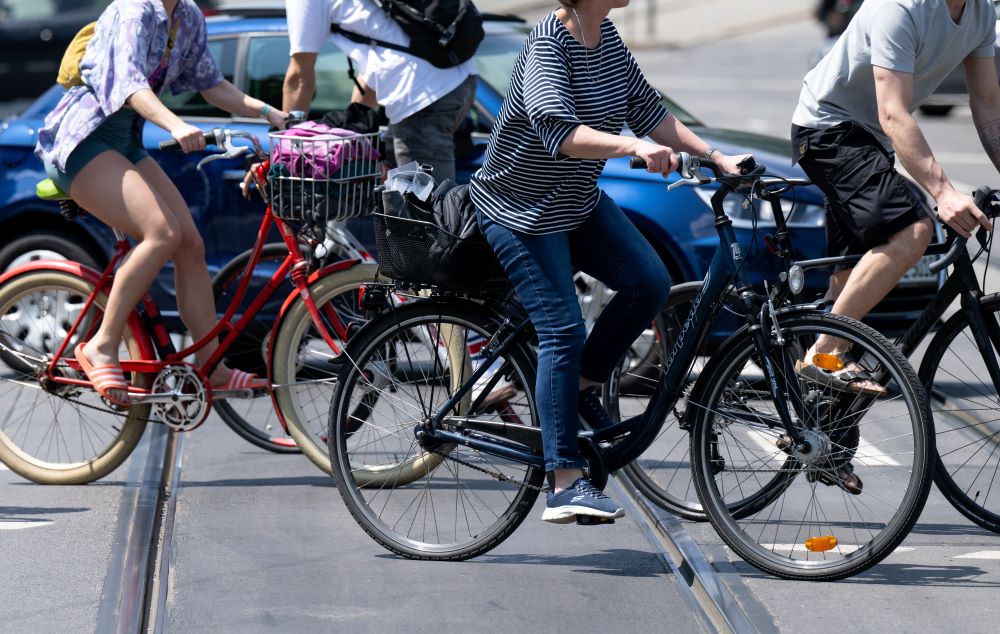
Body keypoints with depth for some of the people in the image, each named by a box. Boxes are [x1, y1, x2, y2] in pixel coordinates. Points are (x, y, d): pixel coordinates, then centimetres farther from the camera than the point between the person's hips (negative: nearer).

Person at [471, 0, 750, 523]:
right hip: (519, 210, -8)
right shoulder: (549, 43, -25)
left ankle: (581, 386, 11)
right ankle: (565, 485, -13)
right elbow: (555, 129, -39)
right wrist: (634, 147, -51)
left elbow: (646, 109, 7)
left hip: (578, 202, 8)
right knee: (563, 332, -14)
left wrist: (717, 159, 0)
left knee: (649, 283, -10)